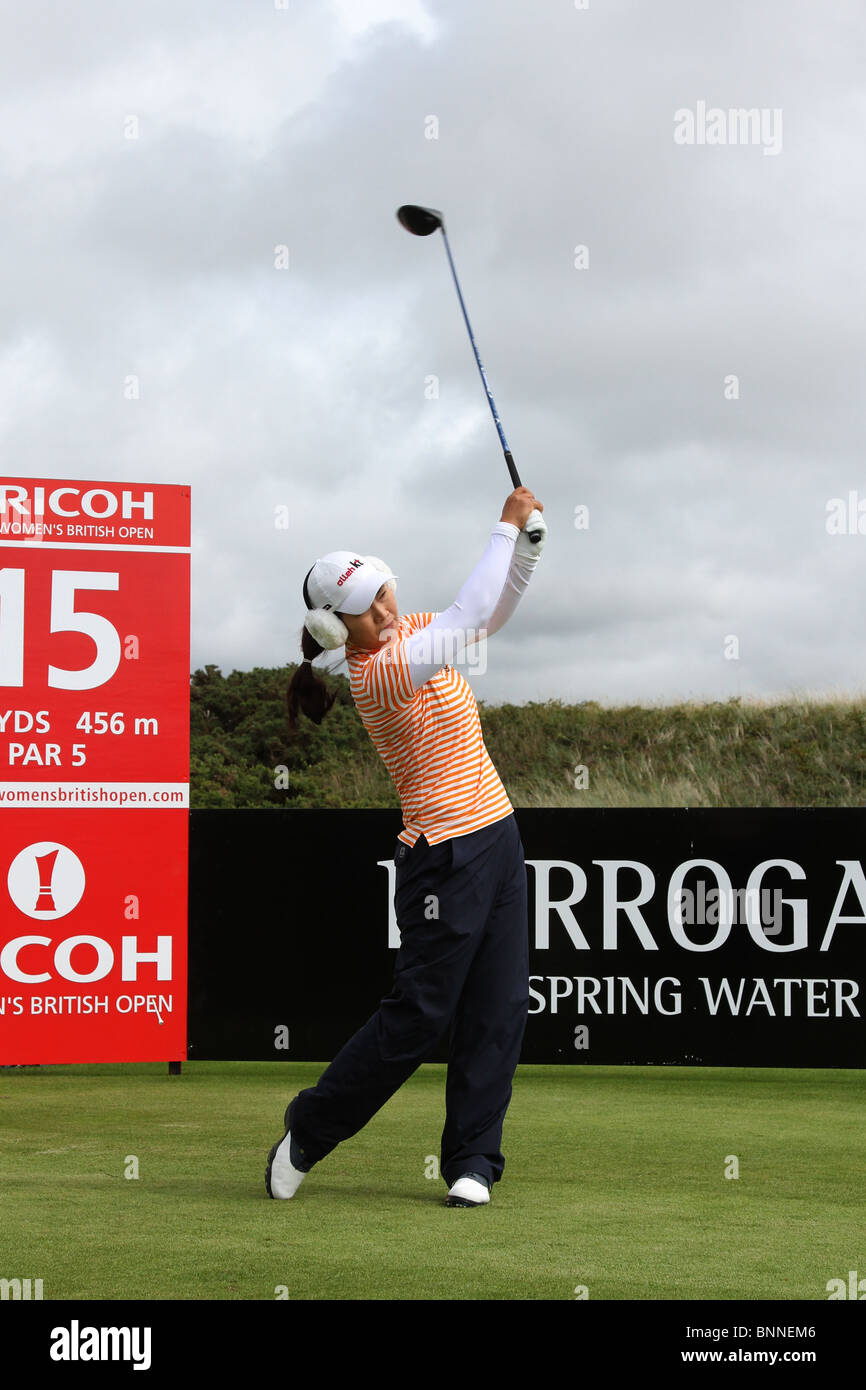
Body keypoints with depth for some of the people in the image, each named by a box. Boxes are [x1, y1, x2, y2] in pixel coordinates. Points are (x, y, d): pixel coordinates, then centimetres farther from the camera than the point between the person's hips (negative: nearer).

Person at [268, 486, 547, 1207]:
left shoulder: (411, 634, 8)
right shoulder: (379, 673, -18)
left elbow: (496, 607, 15)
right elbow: (469, 616, -25)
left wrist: (530, 534, -2)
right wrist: (507, 525, -17)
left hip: (497, 838, 8)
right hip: (446, 857, -8)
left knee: (499, 1012, 4)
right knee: (419, 1015, -3)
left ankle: (472, 1162, 10)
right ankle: (307, 1134, 15)